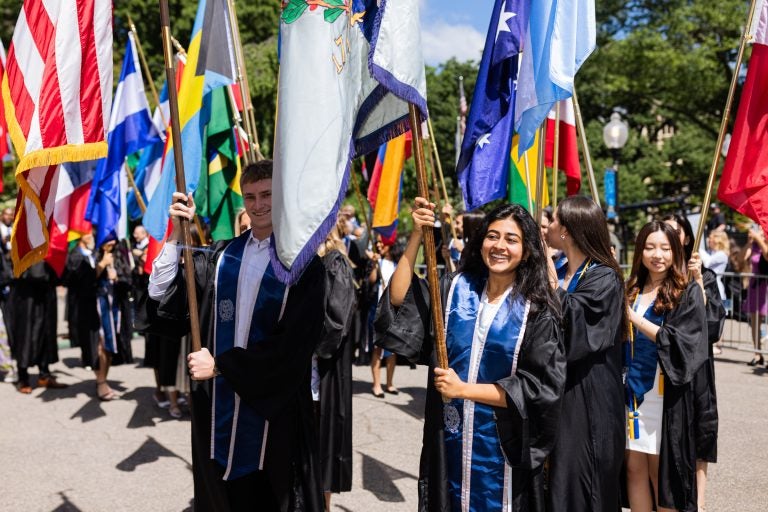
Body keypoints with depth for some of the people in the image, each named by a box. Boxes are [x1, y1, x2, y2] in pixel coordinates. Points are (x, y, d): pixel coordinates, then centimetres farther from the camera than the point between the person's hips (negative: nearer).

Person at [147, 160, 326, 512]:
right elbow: (164, 303, 1)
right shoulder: (221, 256, 8)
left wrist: (221, 365, -12)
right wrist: (176, 234, -6)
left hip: (274, 407, -3)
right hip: (219, 406, 3)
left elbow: (291, 344, -12)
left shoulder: (302, 263, -4)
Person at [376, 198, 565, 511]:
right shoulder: (455, 289, 1)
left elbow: (540, 386, -12)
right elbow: (399, 301, -8)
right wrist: (416, 236, -13)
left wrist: (464, 389, -16)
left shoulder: (537, 310, -8)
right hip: (449, 439, 3)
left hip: (502, 445, -3)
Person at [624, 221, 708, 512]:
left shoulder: (688, 292, -3)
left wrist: (634, 317, -17)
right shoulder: (630, 291, 10)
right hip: (632, 390, 4)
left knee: (661, 471, 3)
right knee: (634, 468, 7)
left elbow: (679, 342, -14)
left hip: (665, 395, -4)